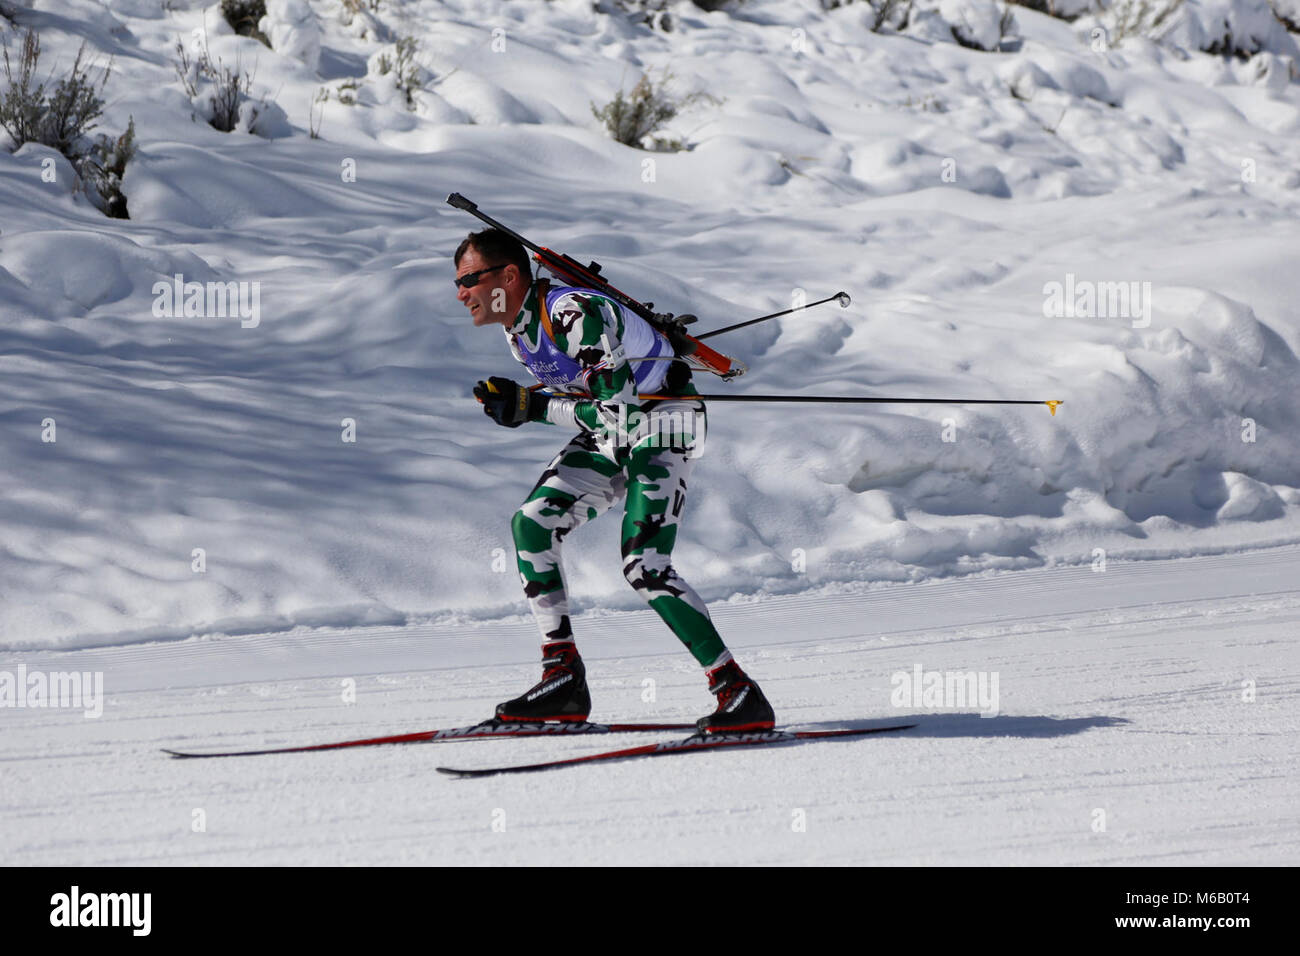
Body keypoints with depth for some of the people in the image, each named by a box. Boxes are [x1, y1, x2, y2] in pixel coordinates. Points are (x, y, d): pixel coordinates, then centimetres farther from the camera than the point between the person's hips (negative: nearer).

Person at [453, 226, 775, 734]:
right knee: (531, 523, -7)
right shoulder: (518, 329, 1)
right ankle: (564, 678, -2)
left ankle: (740, 695, -15)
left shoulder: (574, 315, -28)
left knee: (644, 567, -20)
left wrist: (531, 406, -26)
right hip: (608, 440, 9)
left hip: (659, 428, -9)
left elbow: (613, 414, -32)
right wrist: (517, 405, -5)